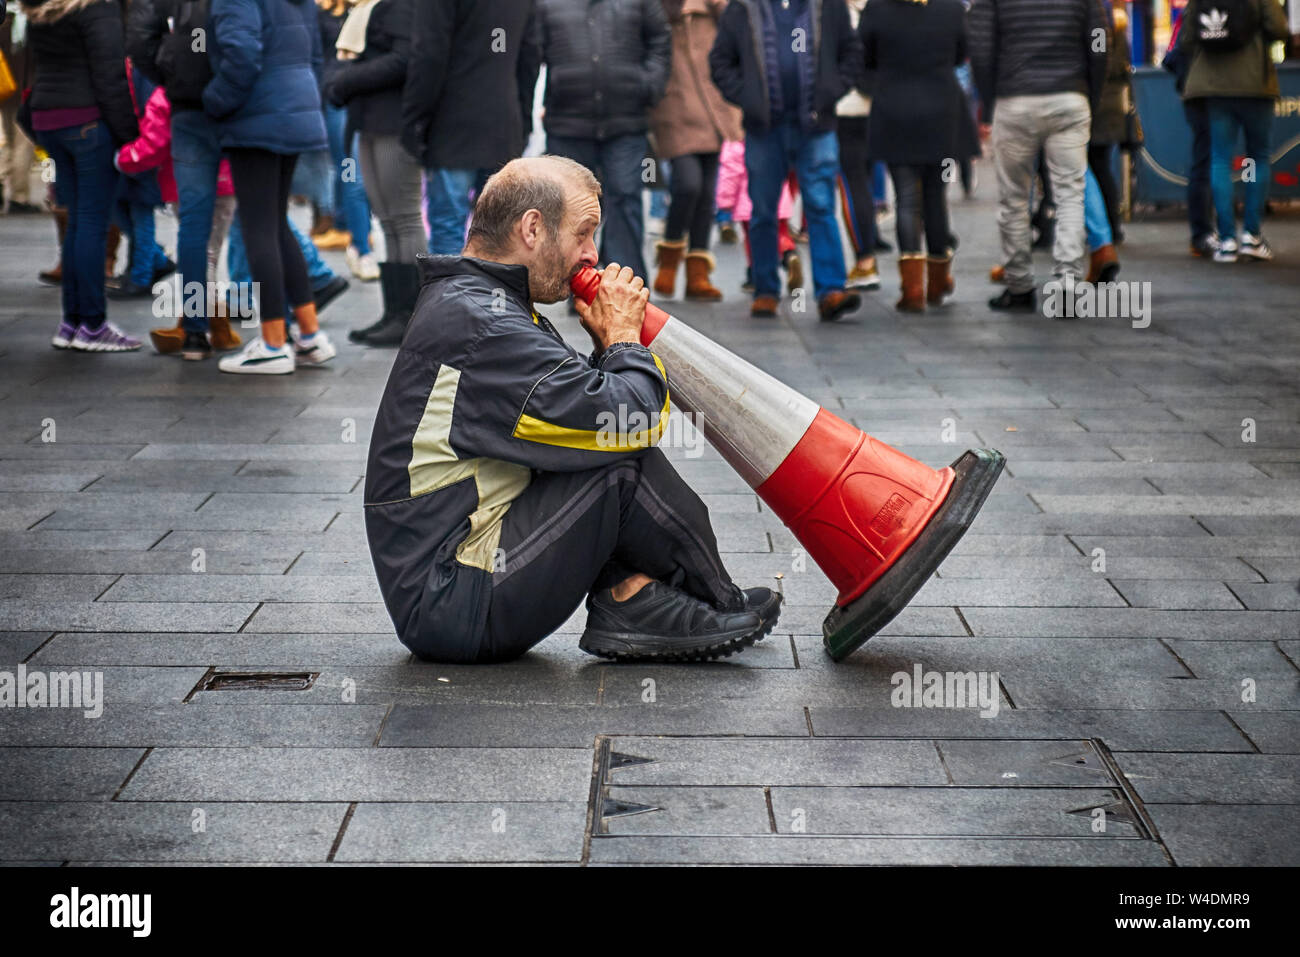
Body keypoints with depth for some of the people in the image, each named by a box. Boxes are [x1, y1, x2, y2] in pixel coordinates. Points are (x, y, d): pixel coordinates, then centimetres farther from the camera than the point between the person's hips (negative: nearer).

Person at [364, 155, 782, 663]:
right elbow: (629, 421, -23)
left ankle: (628, 598, -3)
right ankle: (718, 604, 3)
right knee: (623, 460, -17)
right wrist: (622, 335, -5)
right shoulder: (479, 325, -19)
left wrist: (608, 342, 1)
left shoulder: (466, 303, 15)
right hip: (452, 607, -11)